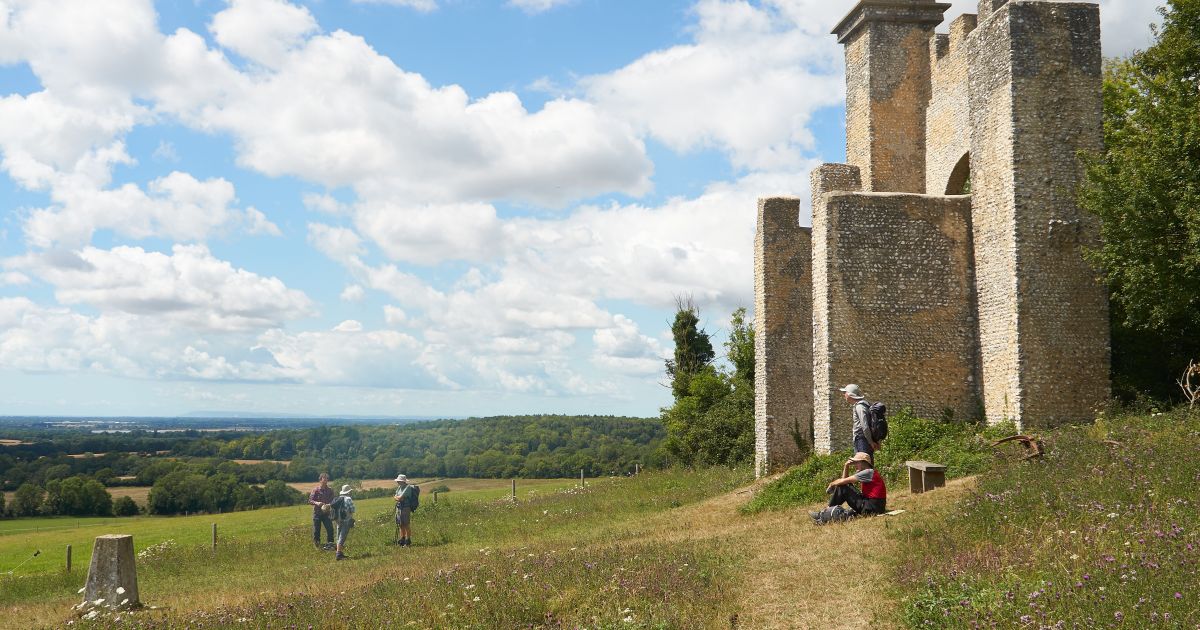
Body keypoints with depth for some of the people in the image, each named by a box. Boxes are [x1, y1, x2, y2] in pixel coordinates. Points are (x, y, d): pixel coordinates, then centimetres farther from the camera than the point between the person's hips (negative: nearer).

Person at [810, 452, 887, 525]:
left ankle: (826, 513, 2)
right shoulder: (865, 473, 17)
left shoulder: (869, 472, -12)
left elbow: (844, 481, -14)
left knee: (841, 487, -7)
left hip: (871, 507, -10)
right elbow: (845, 481, 17)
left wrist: (831, 484, 2)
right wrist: (846, 466, 6)